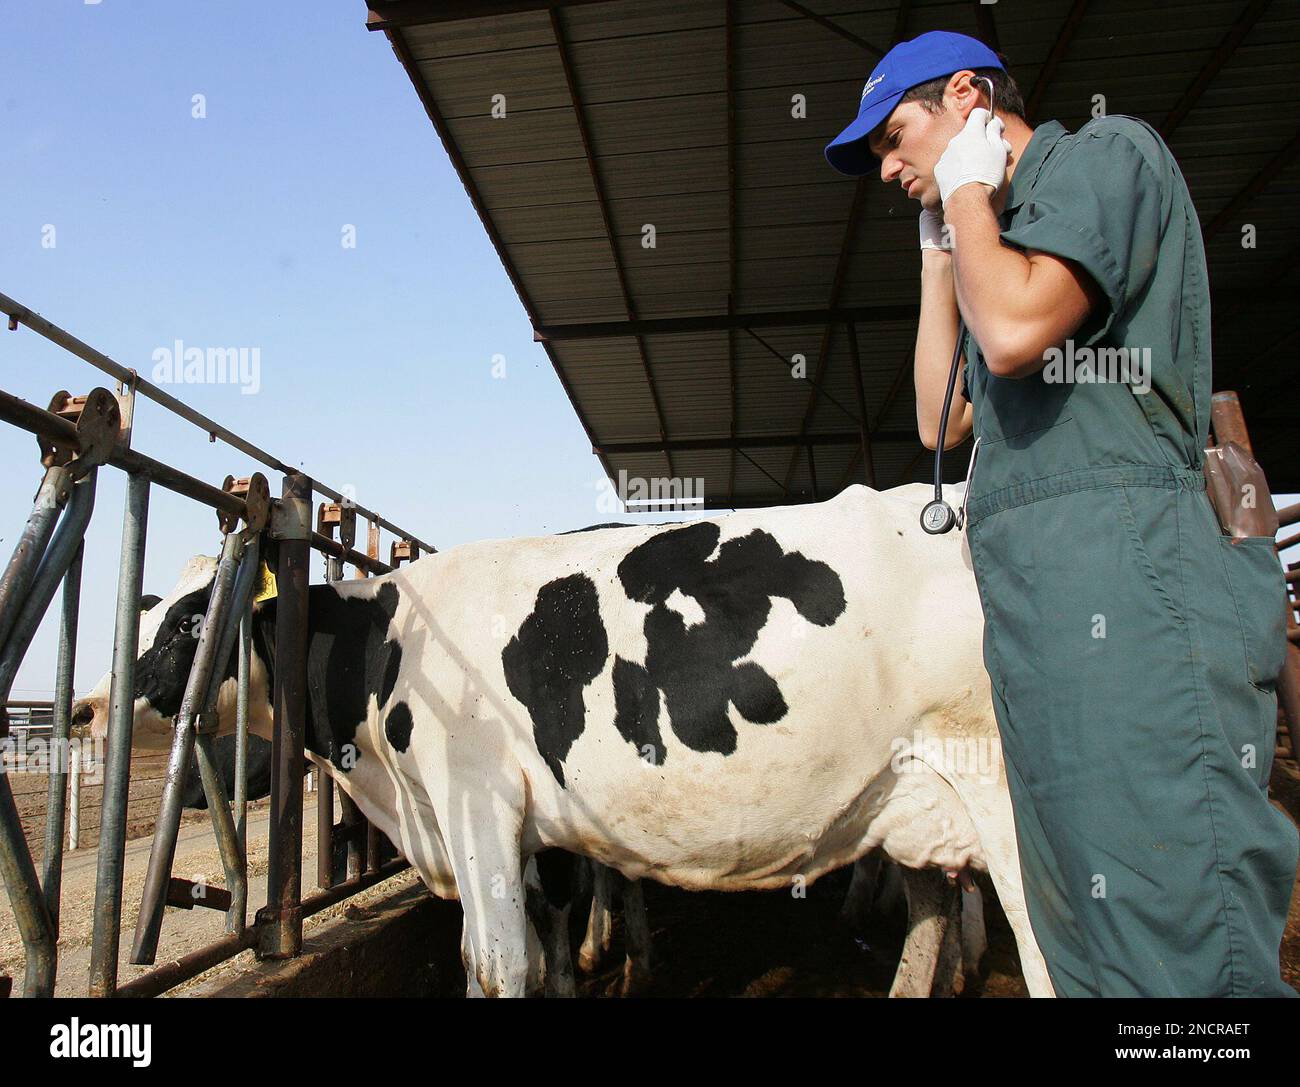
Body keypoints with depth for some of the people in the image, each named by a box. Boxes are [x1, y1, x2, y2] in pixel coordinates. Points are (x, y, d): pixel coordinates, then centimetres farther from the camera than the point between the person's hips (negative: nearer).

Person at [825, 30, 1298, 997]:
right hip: (1039, 599, 10)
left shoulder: (1108, 151, 4)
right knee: (1095, 949, 10)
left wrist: (967, 192, 5)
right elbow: (944, 420, 27)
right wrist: (940, 252, 27)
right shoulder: (1004, 239, 30)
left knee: (1185, 954, -10)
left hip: (1122, 564, -9)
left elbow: (1015, 330, -15)